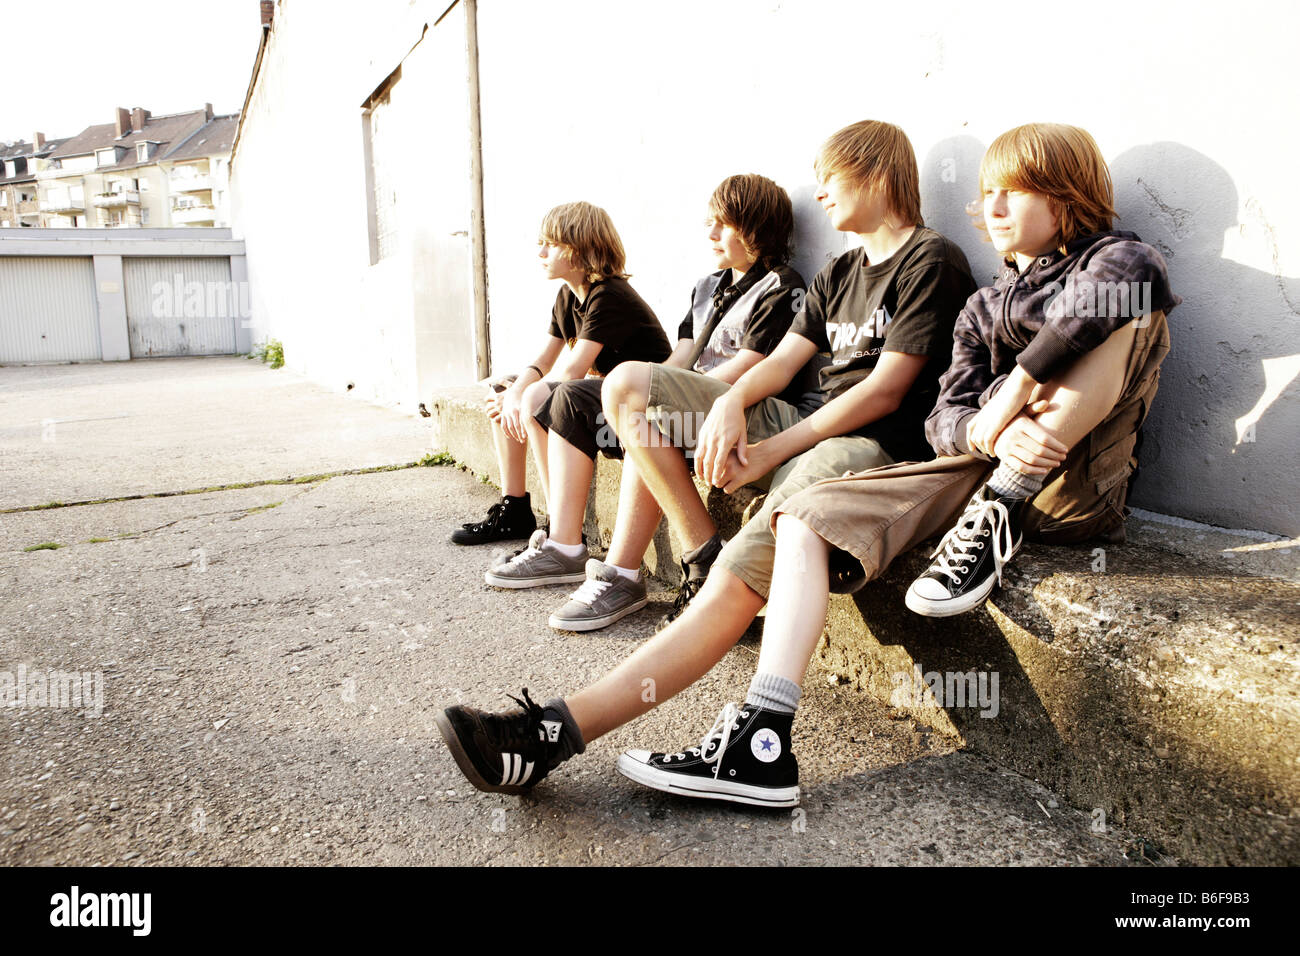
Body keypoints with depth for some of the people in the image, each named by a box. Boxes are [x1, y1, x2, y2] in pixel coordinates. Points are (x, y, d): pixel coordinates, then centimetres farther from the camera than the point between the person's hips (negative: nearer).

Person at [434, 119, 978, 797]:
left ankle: (556, 731, -45)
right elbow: (782, 361, 13)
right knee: (627, 385, -4)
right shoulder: (837, 276, 25)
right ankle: (704, 553, -10)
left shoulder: (931, 262, 0)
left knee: (742, 575, -35)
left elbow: (885, 392, -10)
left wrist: (770, 451, -14)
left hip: (870, 448, -8)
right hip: (804, 428, 8)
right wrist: (730, 403, -11)